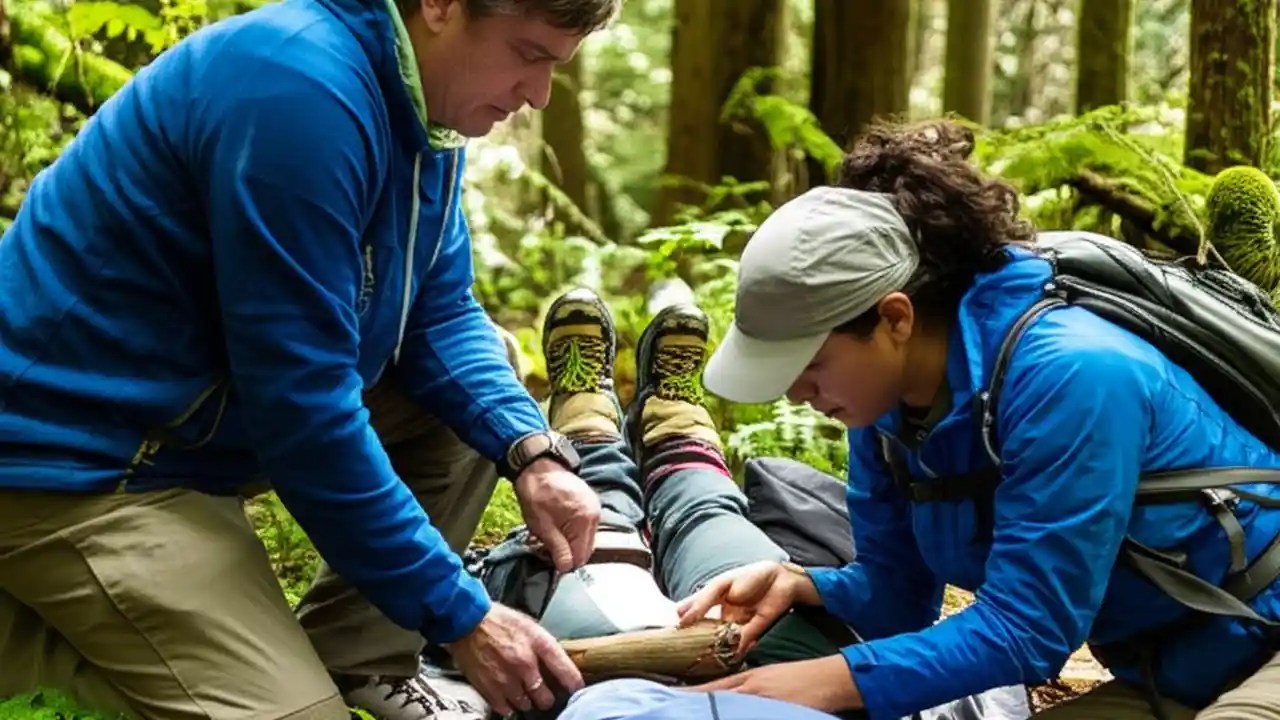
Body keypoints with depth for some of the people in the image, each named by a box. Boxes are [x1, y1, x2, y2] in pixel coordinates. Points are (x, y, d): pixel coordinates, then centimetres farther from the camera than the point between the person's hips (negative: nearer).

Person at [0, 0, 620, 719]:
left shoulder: (418, 97, 1)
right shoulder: (303, 94, -28)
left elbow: (441, 314, 8)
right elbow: (302, 408, -28)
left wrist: (529, 449, -12)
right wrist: (460, 614, -22)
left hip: (206, 415, 10)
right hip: (82, 457, -10)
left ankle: (355, 658, 9)